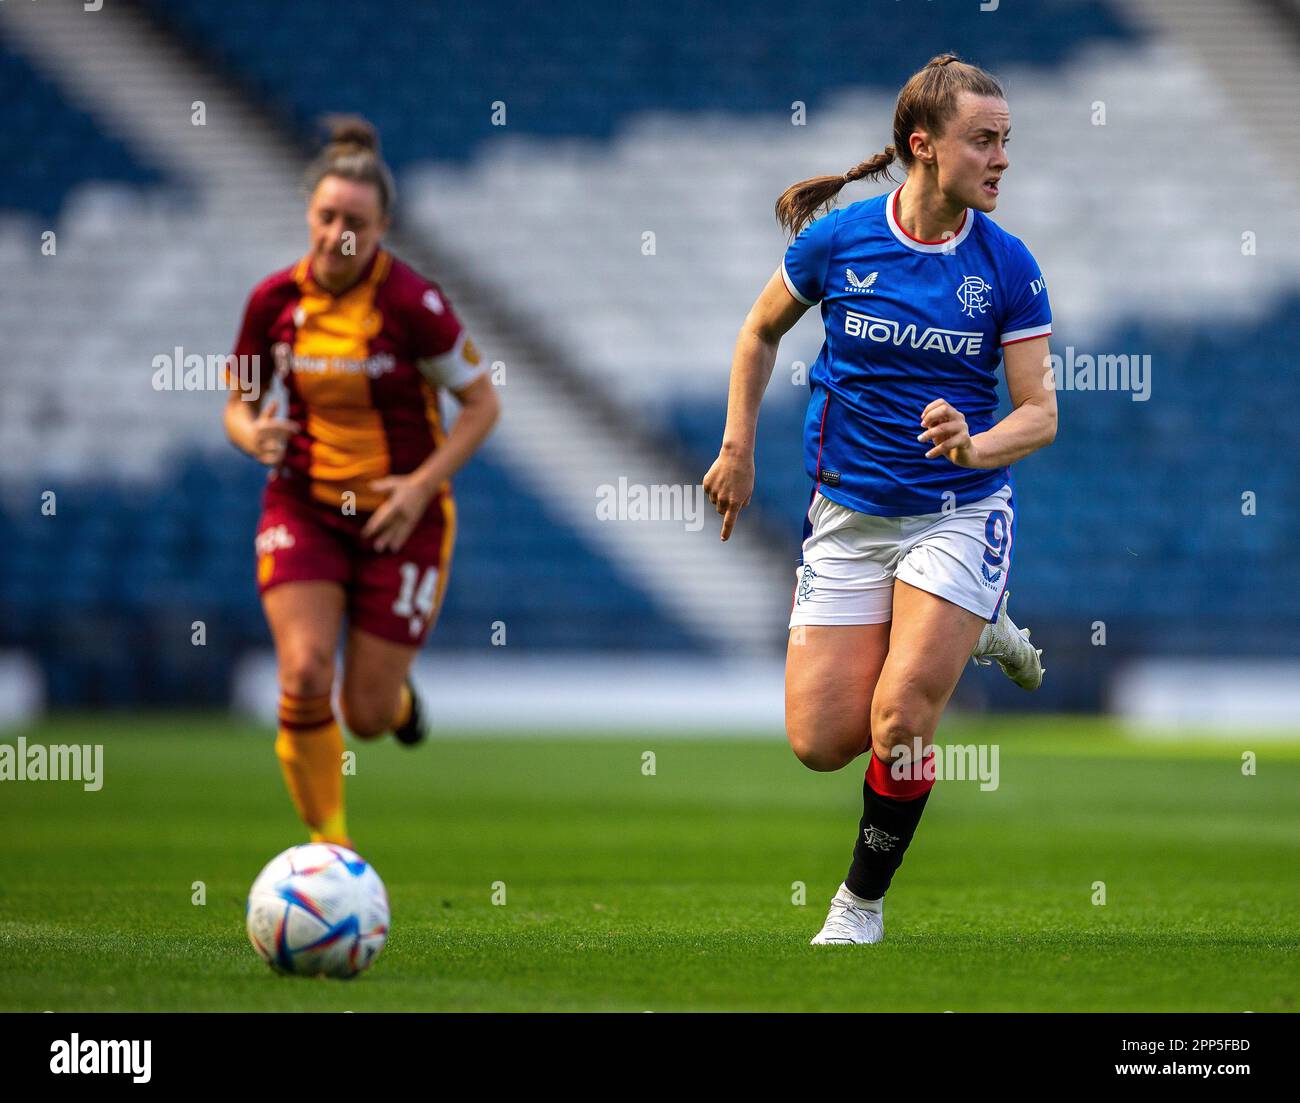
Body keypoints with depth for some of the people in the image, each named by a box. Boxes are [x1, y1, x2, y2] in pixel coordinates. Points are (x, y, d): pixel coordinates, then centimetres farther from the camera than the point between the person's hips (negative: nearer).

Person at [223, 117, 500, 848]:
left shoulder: (412, 303, -15)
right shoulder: (275, 300, -4)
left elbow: (483, 403, -8)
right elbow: (239, 402, 9)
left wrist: (422, 485, -19)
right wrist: (254, 434, -15)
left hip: (400, 517, -2)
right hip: (303, 508, 2)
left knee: (366, 716, 0)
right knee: (304, 674, -20)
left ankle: (398, 697, 40)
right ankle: (329, 846, -4)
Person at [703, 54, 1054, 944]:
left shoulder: (1008, 266, -8)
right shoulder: (838, 239, -7)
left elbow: (1040, 412, -7)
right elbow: (762, 332, 11)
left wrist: (974, 446, -27)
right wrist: (738, 450, 9)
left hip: (960, 511, -2)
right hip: (850, 513, 2)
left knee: (899, 718, -17)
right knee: (821, 741, -2)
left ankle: (862, 903, 8)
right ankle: (968, 633, 27)